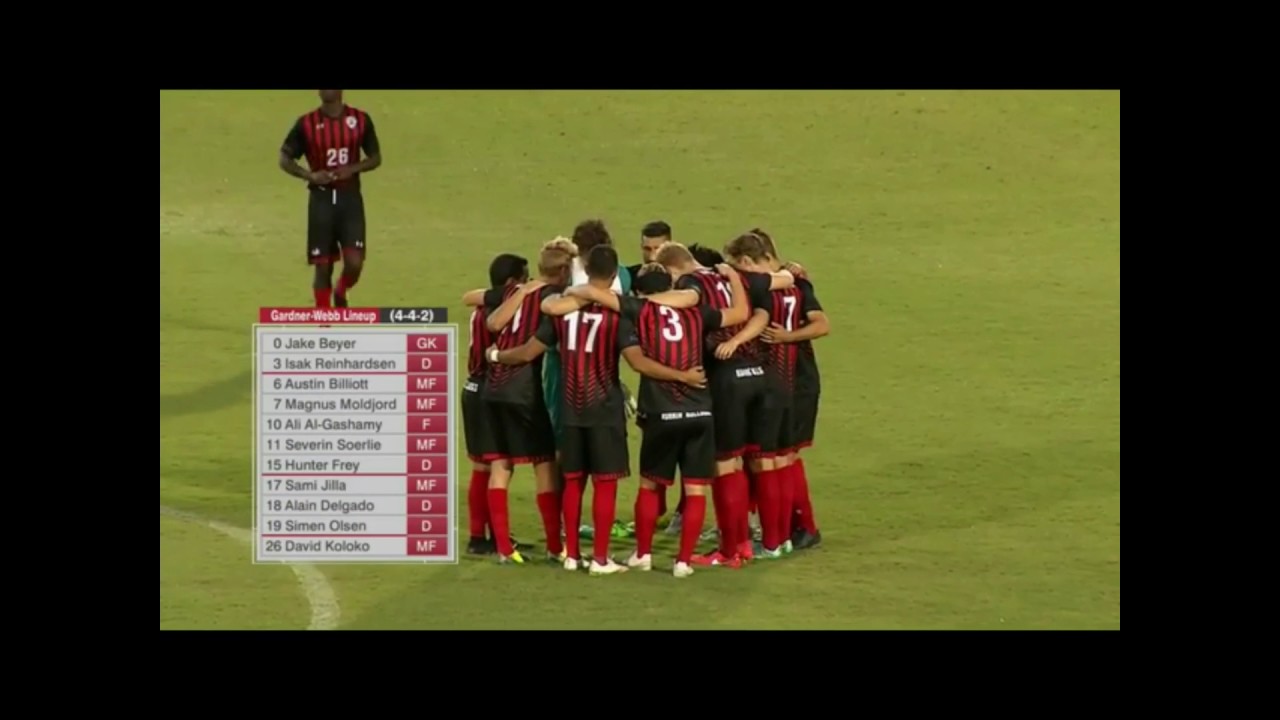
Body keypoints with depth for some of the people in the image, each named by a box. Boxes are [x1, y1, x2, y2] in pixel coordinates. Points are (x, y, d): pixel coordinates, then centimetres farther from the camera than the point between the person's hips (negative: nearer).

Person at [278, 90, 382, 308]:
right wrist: (310, 175, -14)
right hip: (322, 199, 0)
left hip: (350, 198, 0)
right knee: (323, 266, 0)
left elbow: (376, 158, 8)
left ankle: (340, 294, 23)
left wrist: (352, 169, -11)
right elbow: (285, 160, 3)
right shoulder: (307, 124, -2)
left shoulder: (360, 120, 1)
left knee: (354, 263, -10)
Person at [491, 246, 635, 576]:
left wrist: (497, 355, 24)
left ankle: (571, 554, 16)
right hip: (605, 409, -4)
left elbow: (530, 351, 7)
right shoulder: (617, 311, -10)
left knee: (573, 480, 13)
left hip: (571, 409, 4)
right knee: (605, 482, 1)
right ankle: (600, 558, 0)